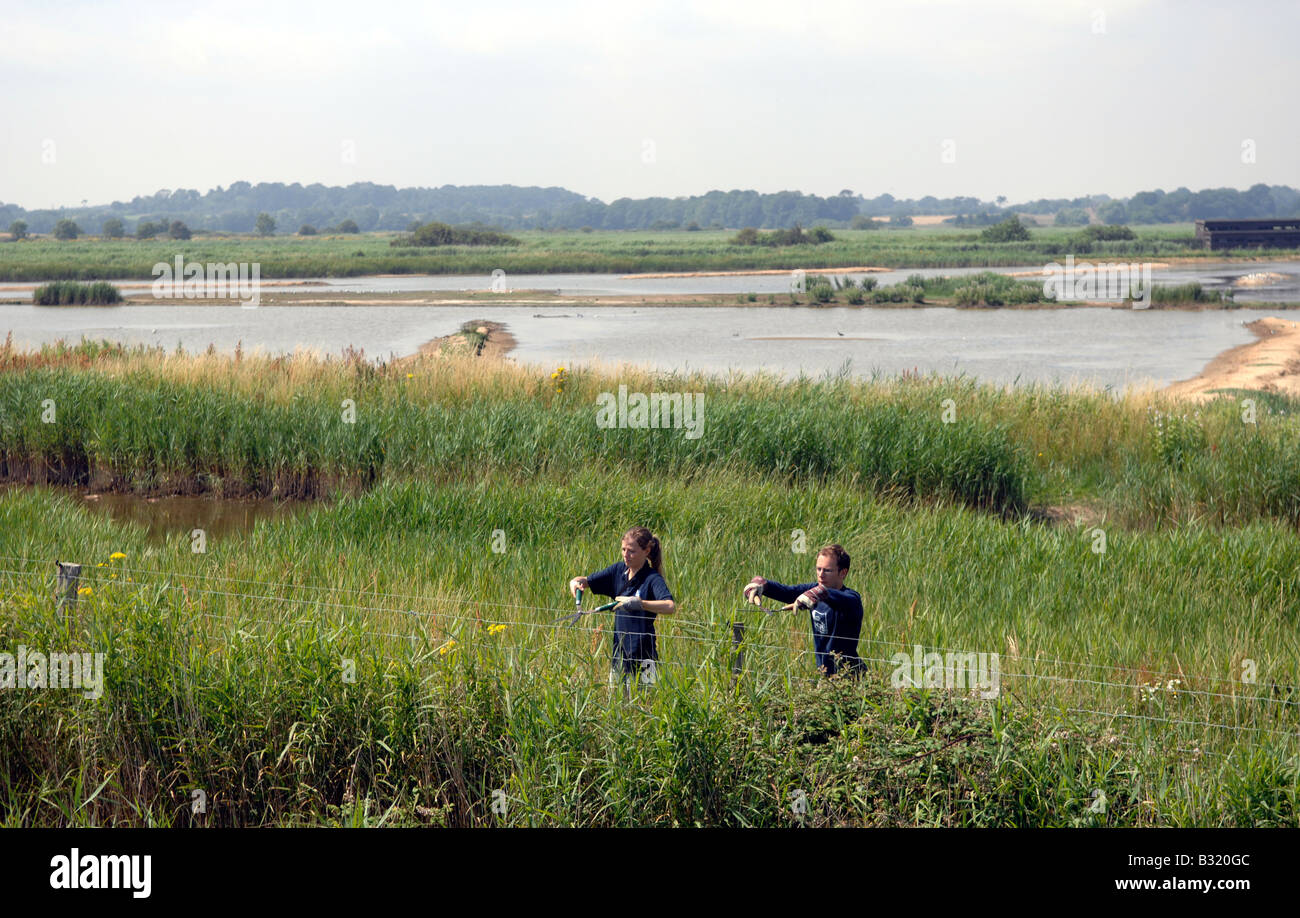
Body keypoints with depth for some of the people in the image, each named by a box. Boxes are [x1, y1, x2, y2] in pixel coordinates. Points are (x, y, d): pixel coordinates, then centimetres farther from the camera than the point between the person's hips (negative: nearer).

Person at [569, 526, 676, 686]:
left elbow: (670, 607, -31)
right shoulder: (619, 570, 7)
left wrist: (638, 603, -42)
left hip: (643, 656, -7)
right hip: (619, 653, 7)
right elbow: (587, 581, 16)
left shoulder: (652, 579, -14)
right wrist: (576, 583, -8)